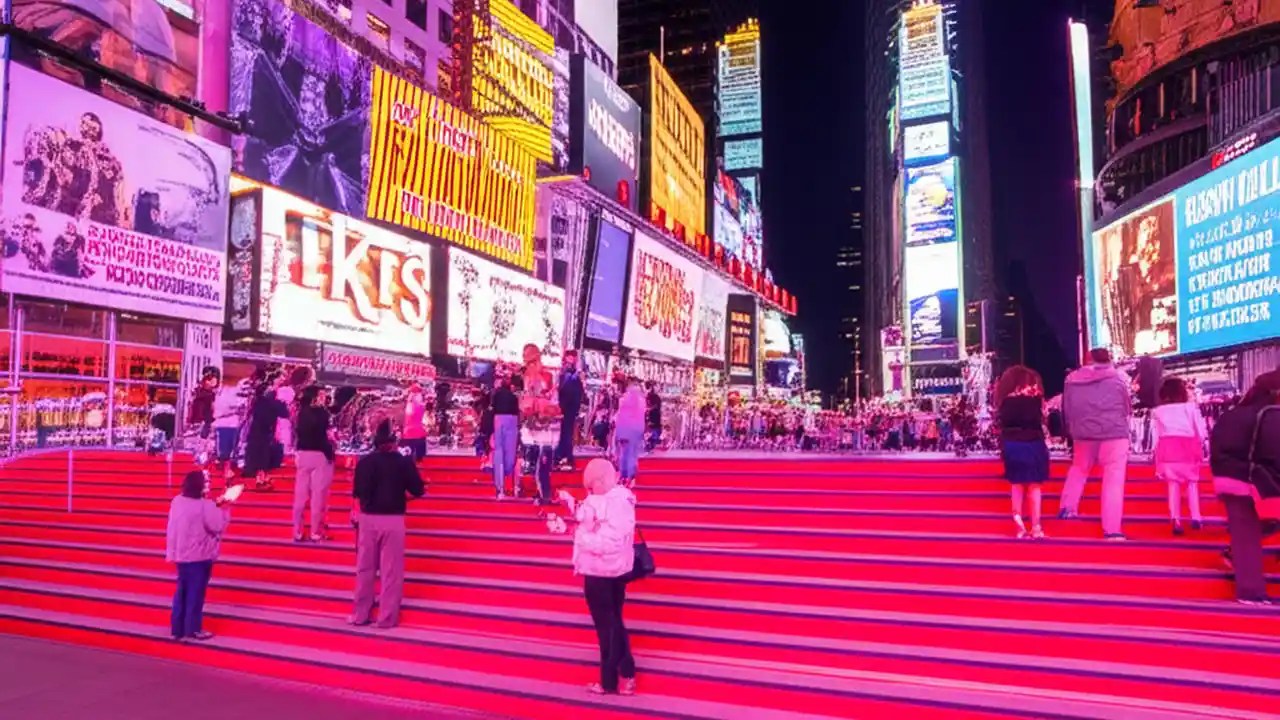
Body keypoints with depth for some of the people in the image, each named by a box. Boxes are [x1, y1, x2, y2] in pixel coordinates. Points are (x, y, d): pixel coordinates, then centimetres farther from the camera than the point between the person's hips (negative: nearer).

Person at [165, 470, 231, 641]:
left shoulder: (177, 501, 0)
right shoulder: (206, 506, -22)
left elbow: (171, 528, 7)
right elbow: (219, 526, -16)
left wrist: (171, 551, 14)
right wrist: (225, 510, -3)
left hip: (181, 554, 7)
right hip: (199, 556, -7)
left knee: (181, 592, 16)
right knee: (195, 593, 5)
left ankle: (177, 629, 23)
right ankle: (193, 630, 13)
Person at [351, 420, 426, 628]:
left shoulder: (364, 462, -1)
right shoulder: (404, 462, -4)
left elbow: (357, 492, -6)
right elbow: (418, 490, -3)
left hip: (367, 518, 2)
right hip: (393, 520, -2)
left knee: (365, 568, 13)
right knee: (391, 570, 5)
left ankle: (360, 615, 20)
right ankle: (387, 617, 8)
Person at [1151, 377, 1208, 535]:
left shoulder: (1157, 411, 11)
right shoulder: (1191, 407, 8)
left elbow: (1155, 436, 7)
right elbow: (1201, 430, 5)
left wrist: (1158, 453, 11)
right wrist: (1200, 446, 19)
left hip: (1167, 446, 1)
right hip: (1188, 445, 0)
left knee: (1173, 483, 4)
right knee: (1192, 482, 14)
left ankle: (1175, 519, -7)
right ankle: (1195, 517, 5)